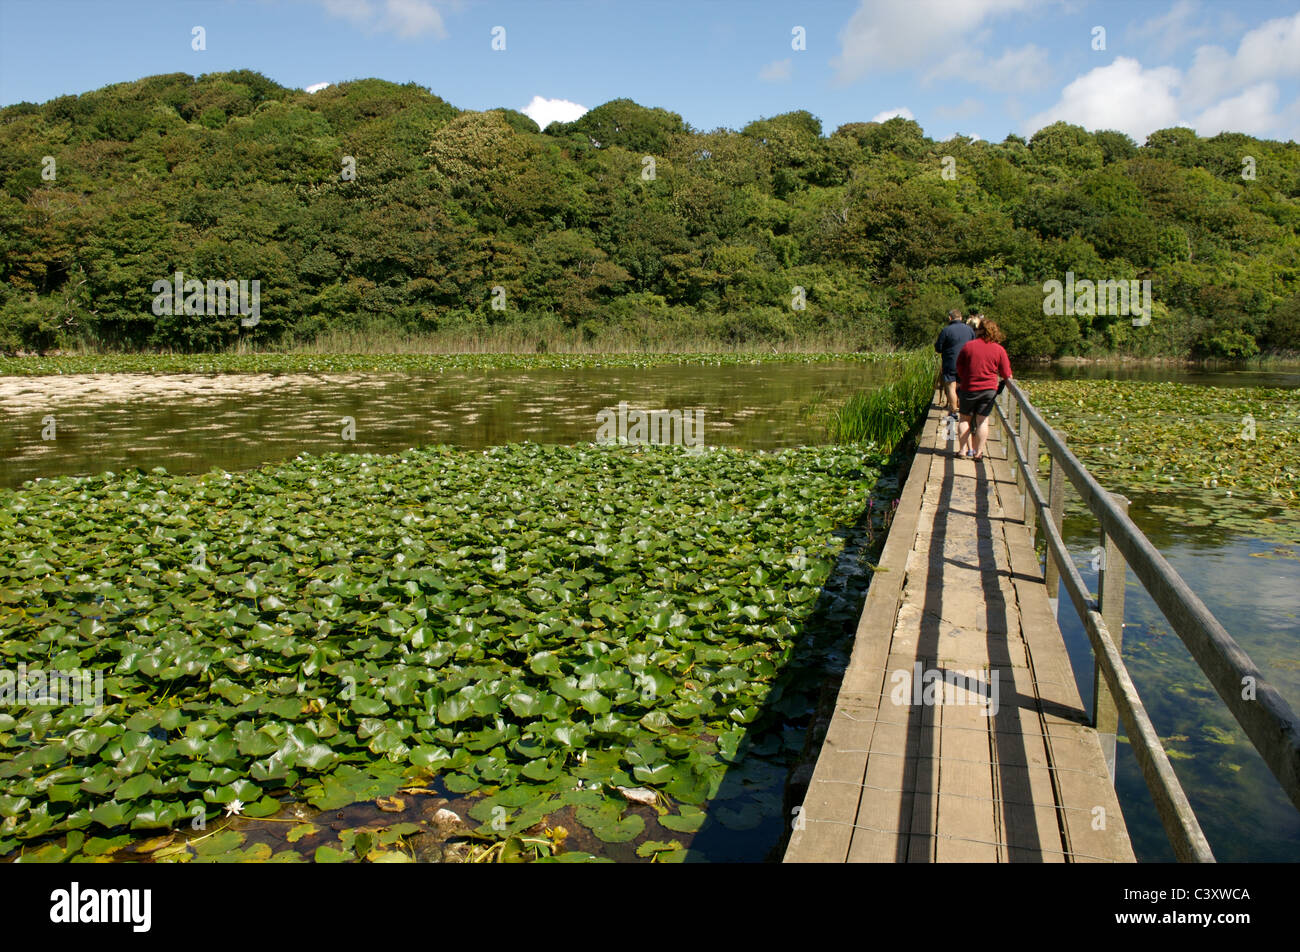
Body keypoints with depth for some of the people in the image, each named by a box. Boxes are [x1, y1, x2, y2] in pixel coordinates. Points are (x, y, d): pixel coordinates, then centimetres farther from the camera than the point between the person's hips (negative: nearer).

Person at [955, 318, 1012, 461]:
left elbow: (959, 367, 6)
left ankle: (963, 449, 9)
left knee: (965, 418, 12)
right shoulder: (999, 350, -3)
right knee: (982, 421, 4)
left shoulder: (968, 346, -2)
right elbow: (1006, 374, 1)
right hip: (989, 389, 0)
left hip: (968, 389, 0)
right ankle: (978, 452, 4)